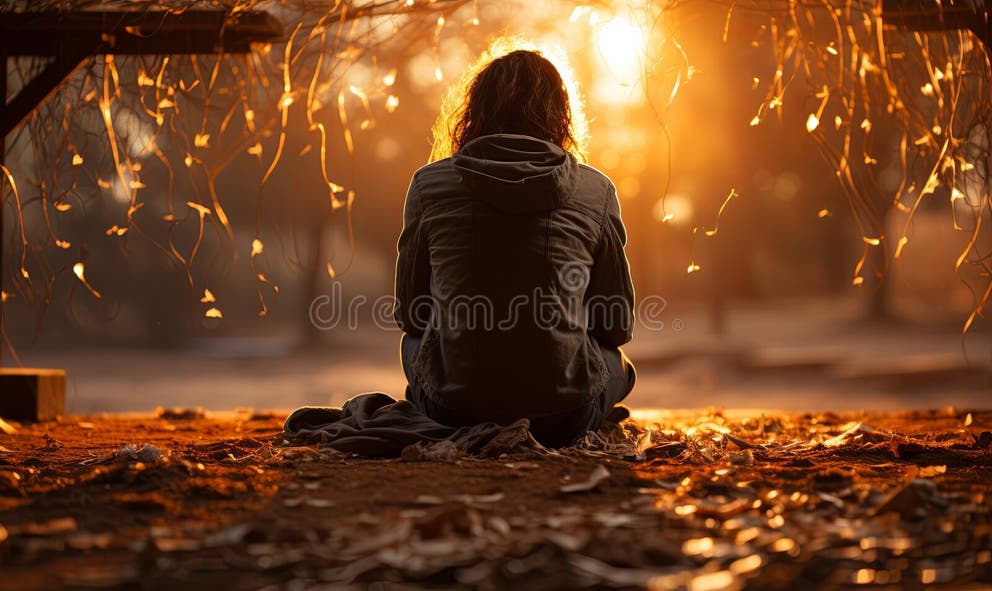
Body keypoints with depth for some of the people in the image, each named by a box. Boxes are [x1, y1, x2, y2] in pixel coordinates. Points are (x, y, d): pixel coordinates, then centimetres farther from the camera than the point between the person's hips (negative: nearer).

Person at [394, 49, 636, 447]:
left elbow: (409, 314, 8)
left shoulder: (429, 184, 0)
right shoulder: (596, 190, -1)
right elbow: (618, 325, 6)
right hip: (562, 418, 0)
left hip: (453, 411, 1)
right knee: (617, 363, 35)